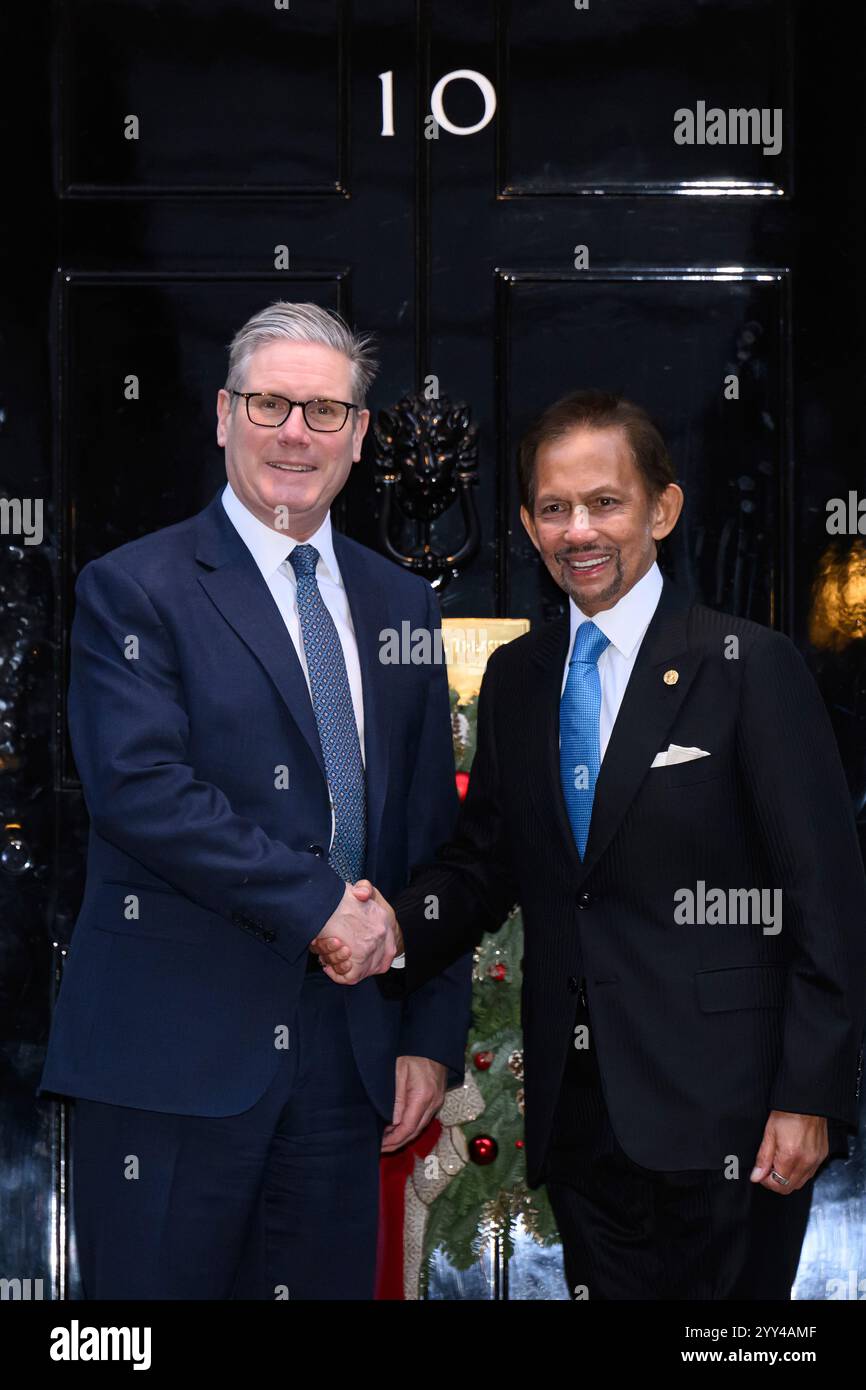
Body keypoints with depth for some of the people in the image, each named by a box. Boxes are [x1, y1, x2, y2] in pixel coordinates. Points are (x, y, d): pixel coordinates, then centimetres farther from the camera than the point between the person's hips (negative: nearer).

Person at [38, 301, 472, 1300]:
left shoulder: (400, 604, 13)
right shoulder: (132, 589, -2)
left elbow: (433, 831, 13)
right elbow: (139, 787, -16)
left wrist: (432, 1034, 8)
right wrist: (319, 901, -15)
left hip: (349, 1056, 5)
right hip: (174, 1052, -4)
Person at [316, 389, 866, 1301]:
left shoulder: (751, 667, -7)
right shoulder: (514, 678, 10)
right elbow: (486, 858, 14)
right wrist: (398, 930, -7)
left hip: (718, 1103, -5)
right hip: (577, 1110, 5)